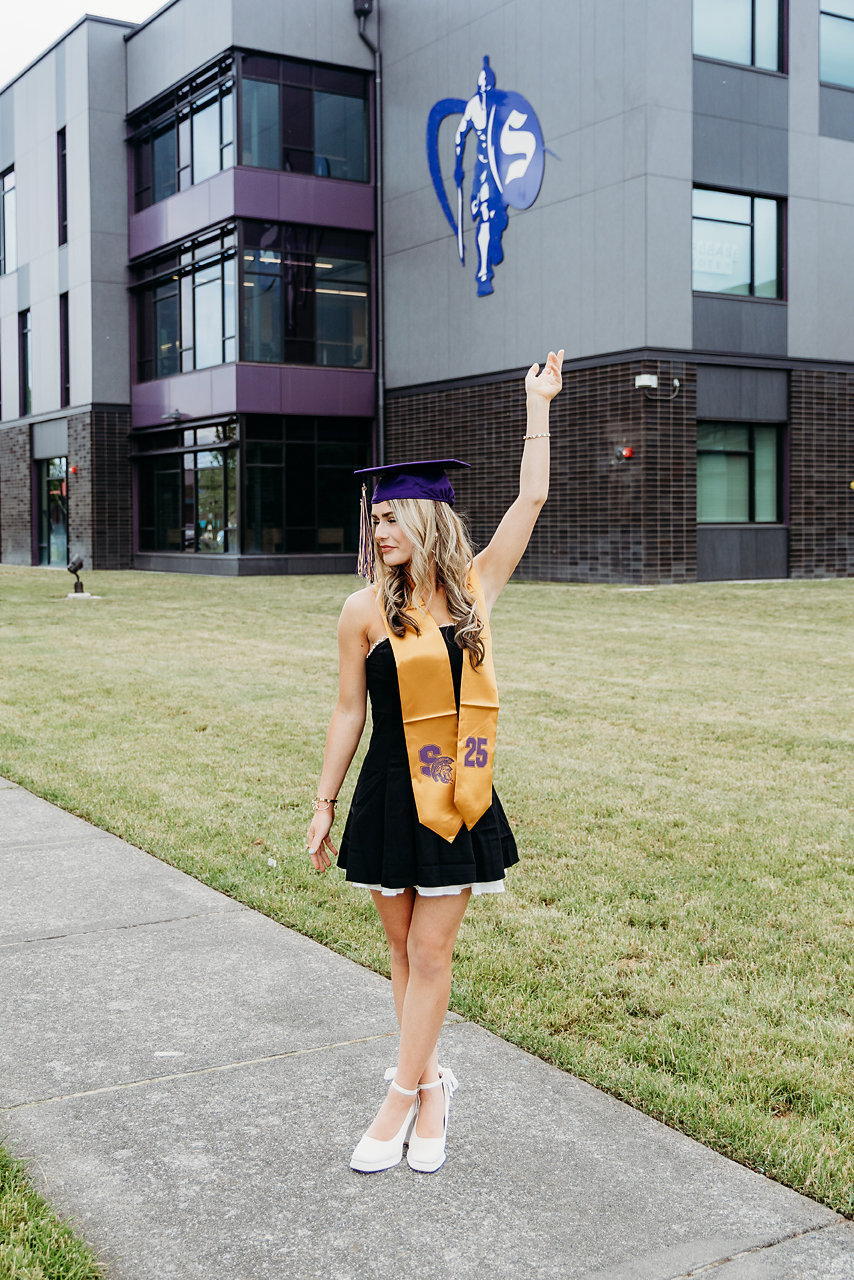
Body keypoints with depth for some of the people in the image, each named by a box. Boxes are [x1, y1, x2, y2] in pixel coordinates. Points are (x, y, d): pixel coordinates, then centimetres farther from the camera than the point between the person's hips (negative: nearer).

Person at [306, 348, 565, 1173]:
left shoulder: (475, 586, -1)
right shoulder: (365, 609, -3)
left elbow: (532, 499, -1)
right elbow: (348, 712, 2)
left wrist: (538, 405, 4)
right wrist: (323, 806, 4)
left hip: (456, 800, 0)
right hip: (388, 798, 0)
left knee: (429, 956, 2)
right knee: (404, 953, 11)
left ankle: (402, 1100, 13)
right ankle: (431, 1088, 26)